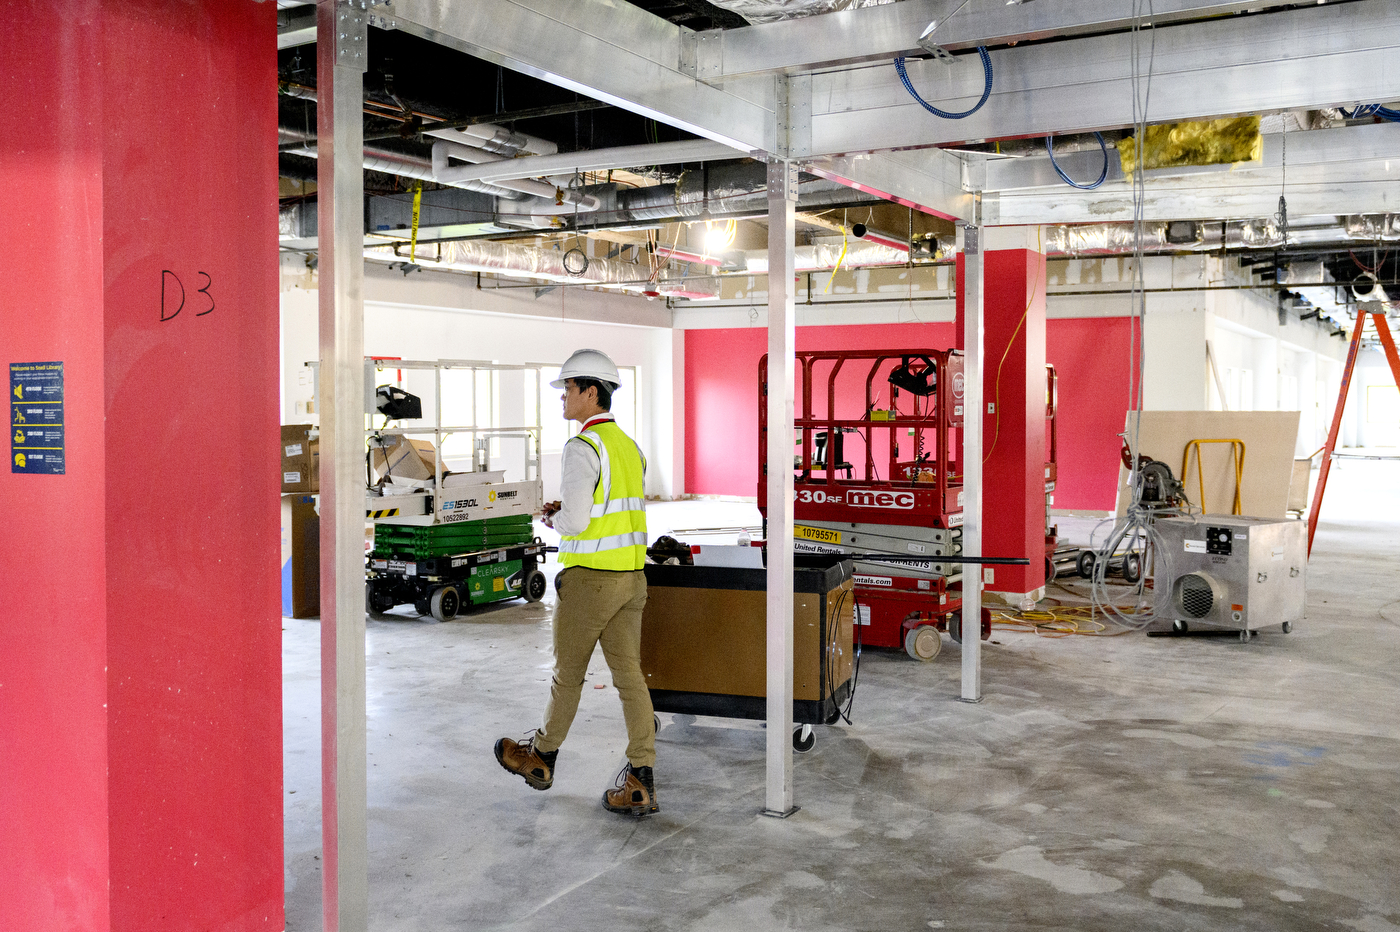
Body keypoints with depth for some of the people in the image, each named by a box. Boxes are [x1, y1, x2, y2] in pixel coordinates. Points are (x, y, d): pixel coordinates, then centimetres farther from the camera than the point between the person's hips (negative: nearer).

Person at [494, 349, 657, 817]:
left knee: (568, 673, 10)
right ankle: (641, 782, 3)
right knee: (628, 674, 5)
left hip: (589, 576, -7)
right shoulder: (630, 446, 13)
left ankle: (541, 757, 30)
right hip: (631, 575, 8)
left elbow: (576, 521, -21)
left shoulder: (583, 447, -14)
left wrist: (552, 520, 1)